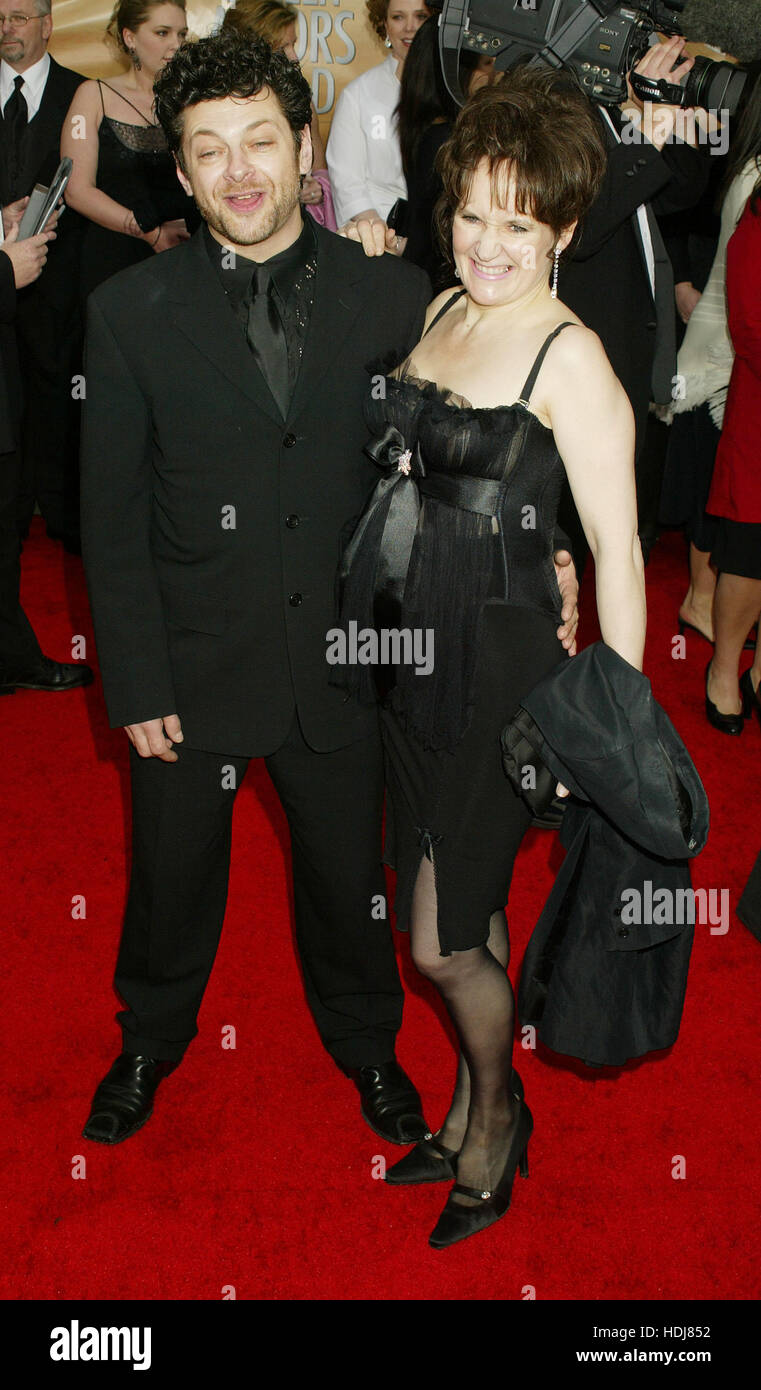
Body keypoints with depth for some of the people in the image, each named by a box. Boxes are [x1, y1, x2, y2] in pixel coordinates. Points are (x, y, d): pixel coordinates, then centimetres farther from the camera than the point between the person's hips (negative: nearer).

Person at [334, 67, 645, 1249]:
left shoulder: (570, 356, -15)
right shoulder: (442, 312, 7)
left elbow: (619, 552, -17)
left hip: (499, 664, -7)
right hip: (407, 652, 7)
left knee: (440, 945, 1)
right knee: (472, 912, 20)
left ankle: (496, 1118, 31)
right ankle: (472, 1119, 39)